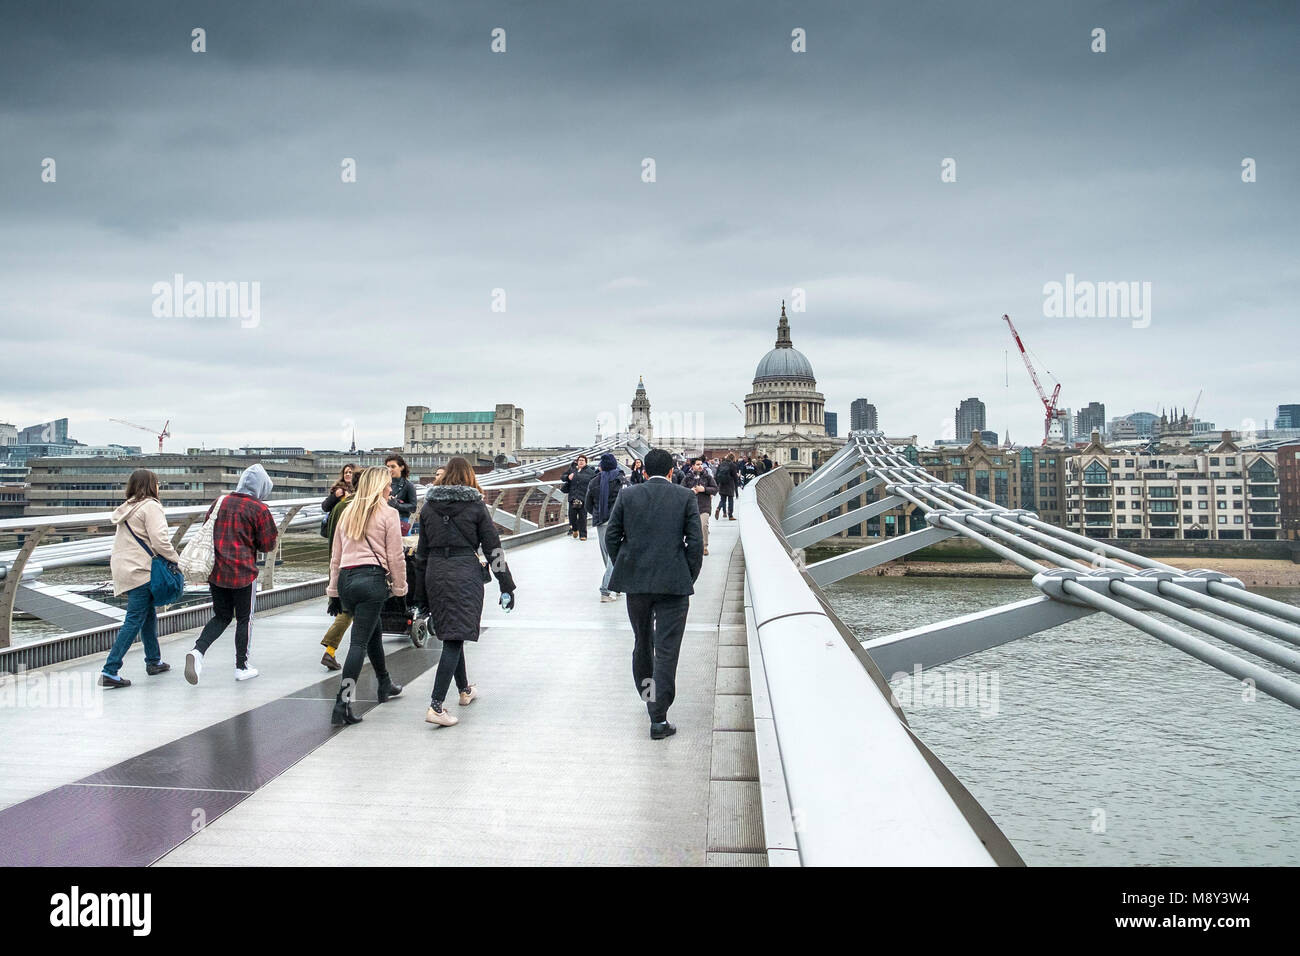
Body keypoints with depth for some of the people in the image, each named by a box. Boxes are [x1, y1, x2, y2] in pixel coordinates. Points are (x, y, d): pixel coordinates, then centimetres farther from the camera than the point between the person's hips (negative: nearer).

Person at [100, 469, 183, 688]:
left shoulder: (127, 508, 18)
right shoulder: (150, 506, -11)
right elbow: (159, 540, -18)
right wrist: (176, 560, -7)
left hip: (124, 569, 10)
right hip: (140, 571, -10)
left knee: (149, 614, 20)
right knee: (134, 621, -8)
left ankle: (154, 661, 29)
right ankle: (109, 671, -11)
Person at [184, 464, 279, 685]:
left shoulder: (220, 502, 6)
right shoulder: (259, 509, -9)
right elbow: (268, 545, -6)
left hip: (215, 572, 5)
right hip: (243, 573, -5)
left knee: (221, 616, 17)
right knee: (244, 619, 11)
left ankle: (198, 651, -5)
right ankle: (241, 667, 18)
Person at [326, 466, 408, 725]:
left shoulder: (348, 512, 16)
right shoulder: (388, 513, -1)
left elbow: (335, 555, 17)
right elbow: (395, 556, -4)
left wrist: (334, 591, 21)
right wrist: (399, 588, 7)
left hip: (345, 578, 7)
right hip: (372, 579, -6)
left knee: (374, 632, 24)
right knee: (359, 641, -7)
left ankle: (385, 685, 38)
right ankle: (342, 704, -12)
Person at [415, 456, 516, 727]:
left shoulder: (428, 507, 8)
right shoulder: (476, 506, -2)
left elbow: (421, 551, 12)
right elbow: (493, 548, -2)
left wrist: (420, 590, 20)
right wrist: (507, 586, 3)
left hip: (435, 574, 5)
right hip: (465, 574, -4)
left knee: (451, 635, 19)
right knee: (455, 638, -5)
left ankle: (465, 690, 36)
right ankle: (436, 705, -13)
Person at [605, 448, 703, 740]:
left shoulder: (628, 495, 3)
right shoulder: (685, 497, -1)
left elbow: (611, 536, 4)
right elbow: (695, 541, -4)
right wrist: (689, 578, 5)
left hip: (636, 582, 3)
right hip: (674, 584, -2)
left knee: (642, 642, 22)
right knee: (667, 650, -1)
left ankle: (647, 694, 40)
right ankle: (658, 719, -3)